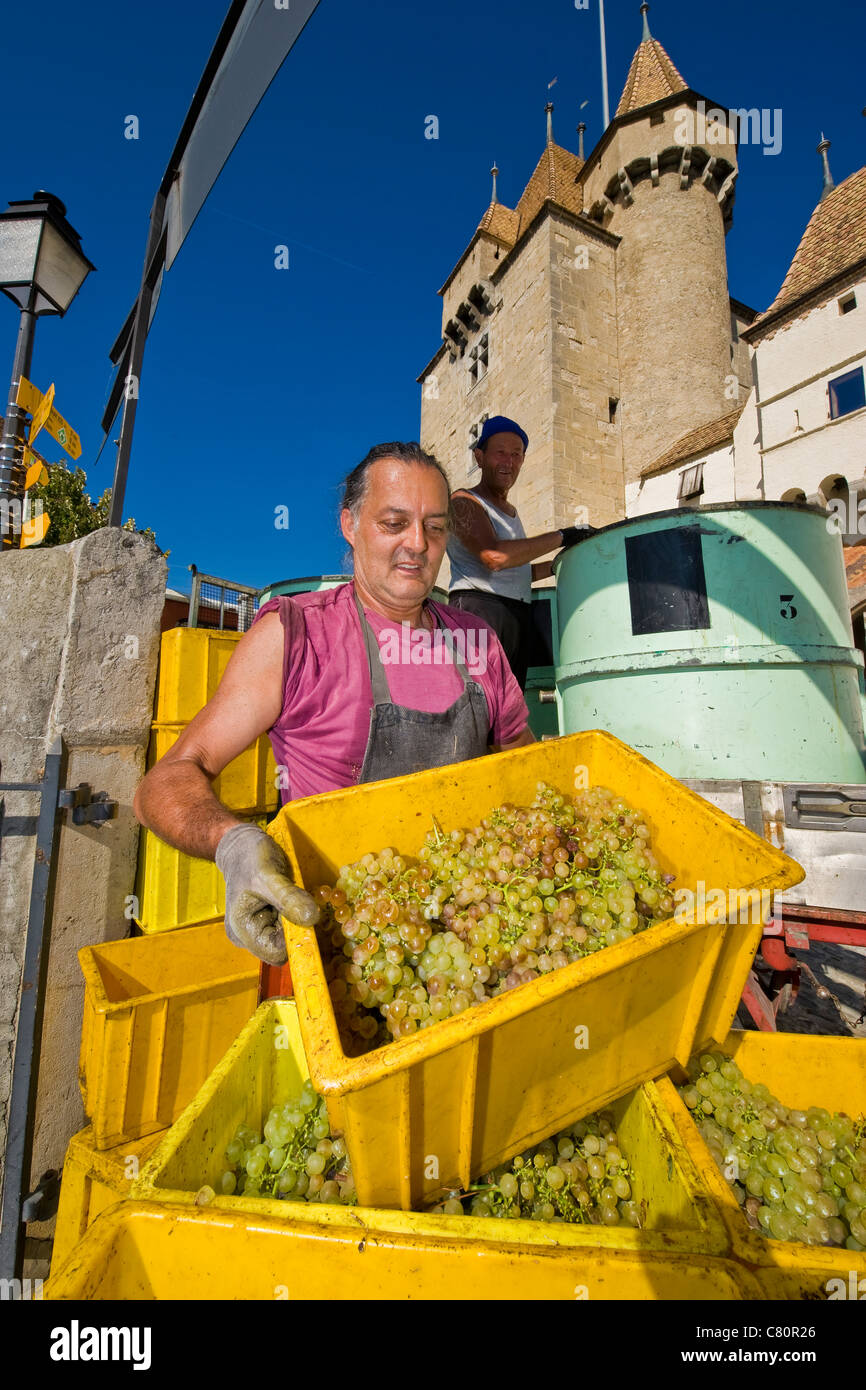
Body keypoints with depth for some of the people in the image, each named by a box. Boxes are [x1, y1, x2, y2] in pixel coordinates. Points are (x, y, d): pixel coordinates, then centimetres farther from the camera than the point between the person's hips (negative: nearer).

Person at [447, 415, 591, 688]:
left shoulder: (511, 512, 26)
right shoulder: (465, 502, -1)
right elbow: (494, 556, -19)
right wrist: (561, 536, -13)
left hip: (519, 616, 8)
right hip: (478, 607, -8)